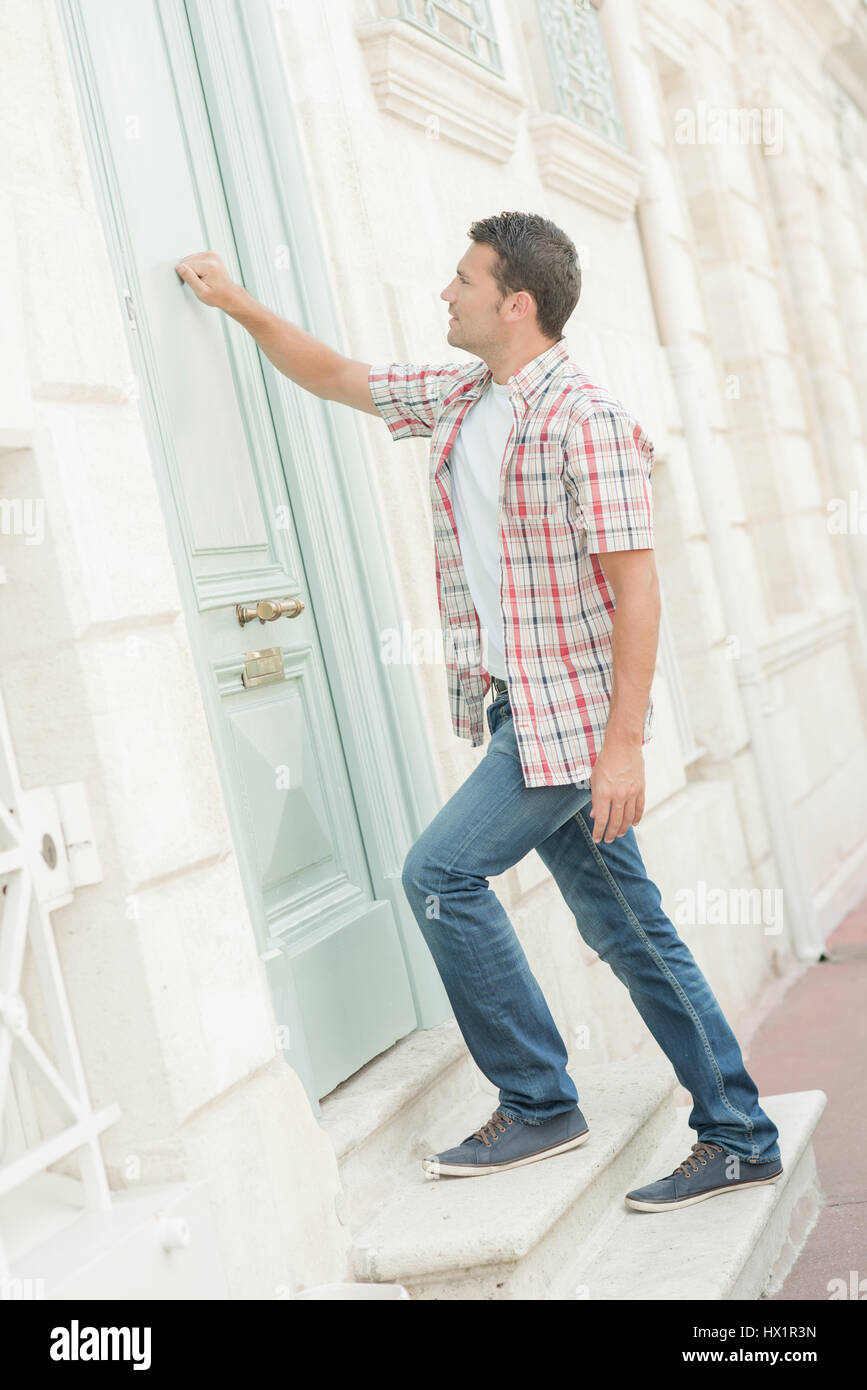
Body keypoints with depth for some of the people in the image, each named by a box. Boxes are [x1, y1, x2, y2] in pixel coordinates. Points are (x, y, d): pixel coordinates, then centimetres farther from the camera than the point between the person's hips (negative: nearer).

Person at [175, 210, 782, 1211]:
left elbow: (635, 585, -18)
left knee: (440, 872, -12)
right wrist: (239, 304, 19)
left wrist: (624, 742, -22)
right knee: (625, 928, 9)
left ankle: (538, 1105, 4)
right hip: (515, 710, 8)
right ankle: (739, 1139, 20)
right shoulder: (455, 400, 10)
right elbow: (335, 378, 24)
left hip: (574, 714, -8)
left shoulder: (585, 419, -14)